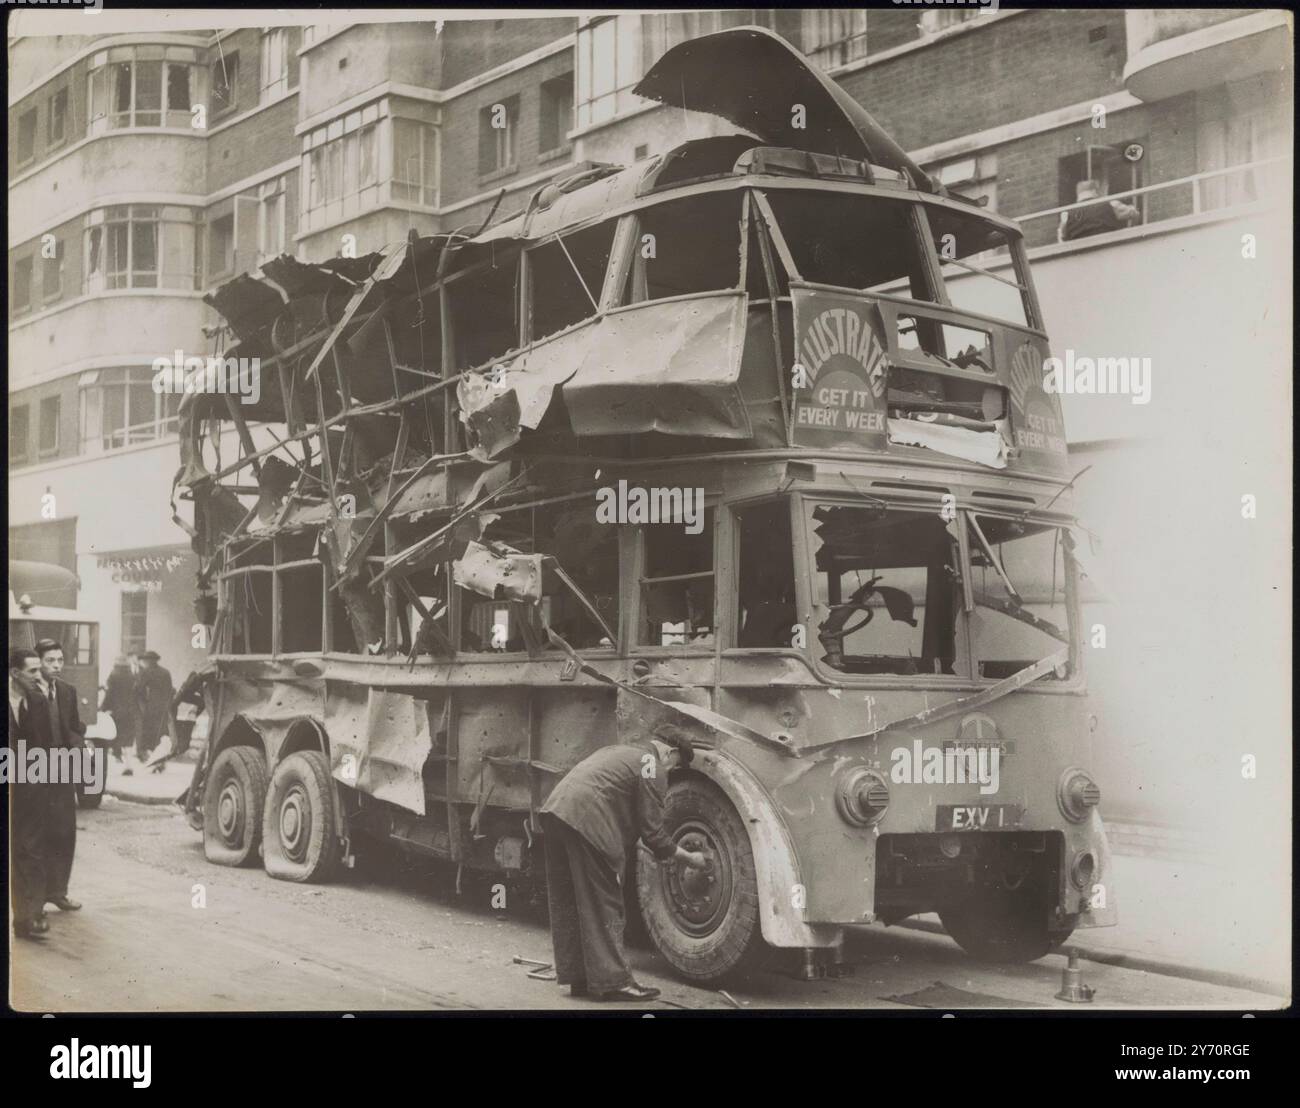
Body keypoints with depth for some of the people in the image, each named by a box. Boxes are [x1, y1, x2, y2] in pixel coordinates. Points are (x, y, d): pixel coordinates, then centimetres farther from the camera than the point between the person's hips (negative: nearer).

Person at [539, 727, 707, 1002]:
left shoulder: (622, 751, 29)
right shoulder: (653, 768, 1)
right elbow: (653, 832, -1)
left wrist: (661, 851, 34)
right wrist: (689, 858, 12)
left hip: (555, 809, 9)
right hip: (584, 818, -9)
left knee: (568, 904, 13)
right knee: (602, 905, -1)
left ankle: (579, 978, 20)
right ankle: (612, 981, 3)